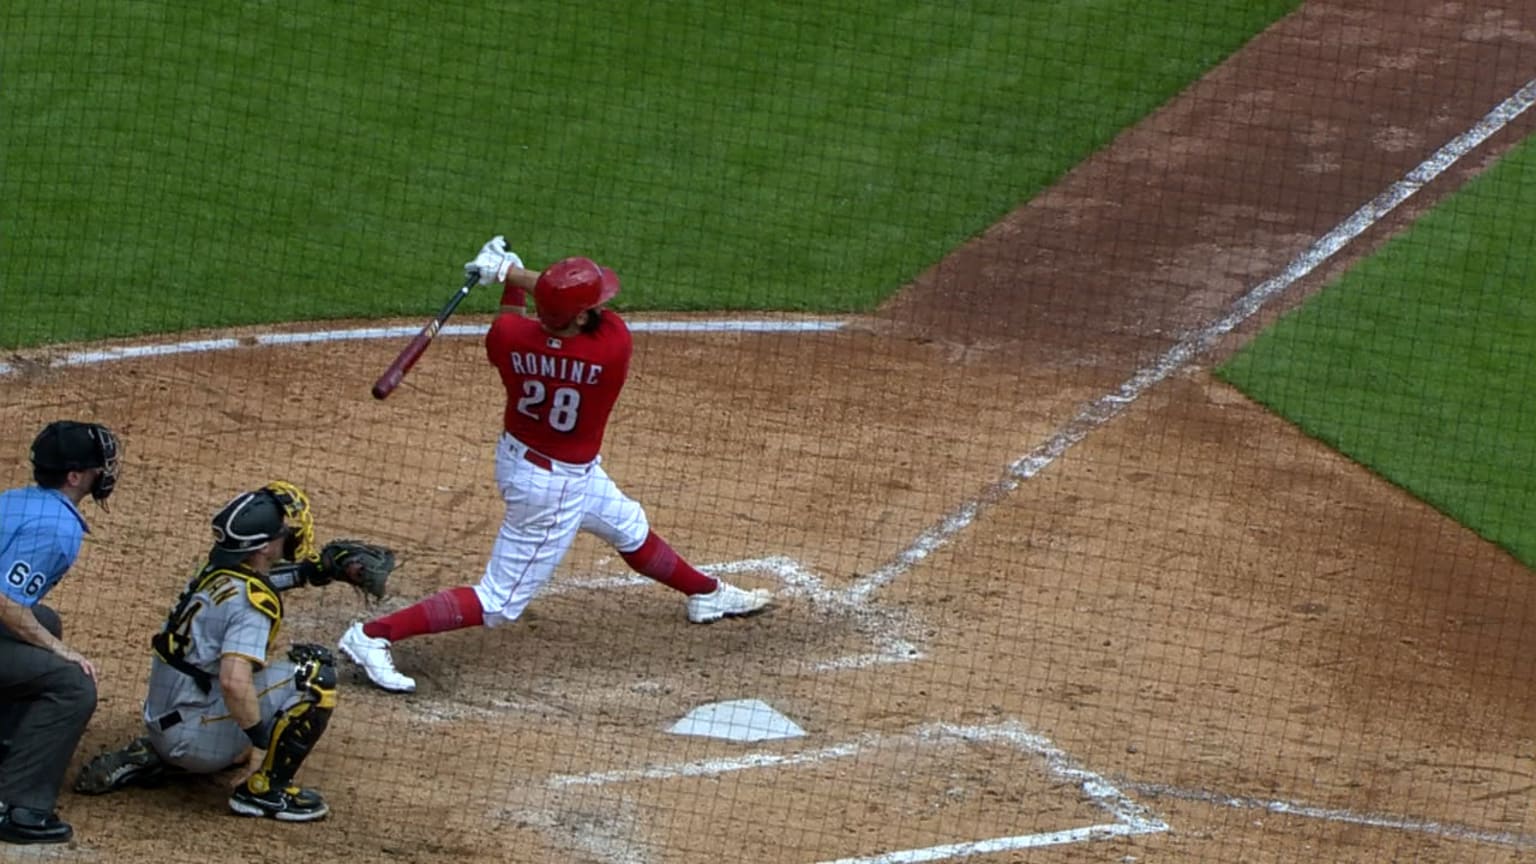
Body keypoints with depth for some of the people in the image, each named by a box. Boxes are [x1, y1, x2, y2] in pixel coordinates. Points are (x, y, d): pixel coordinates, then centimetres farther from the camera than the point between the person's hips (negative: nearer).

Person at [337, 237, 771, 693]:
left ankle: (707, 594, 55)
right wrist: (511, 272, -11)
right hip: (554, 487, -8)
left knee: (630, 528, 30)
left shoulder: (508, 334, -21)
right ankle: (372, 635, 1)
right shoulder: (614, 345, -33)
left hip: (518, 456, 8)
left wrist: (509, 279, 9)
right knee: (498, 603, 4)